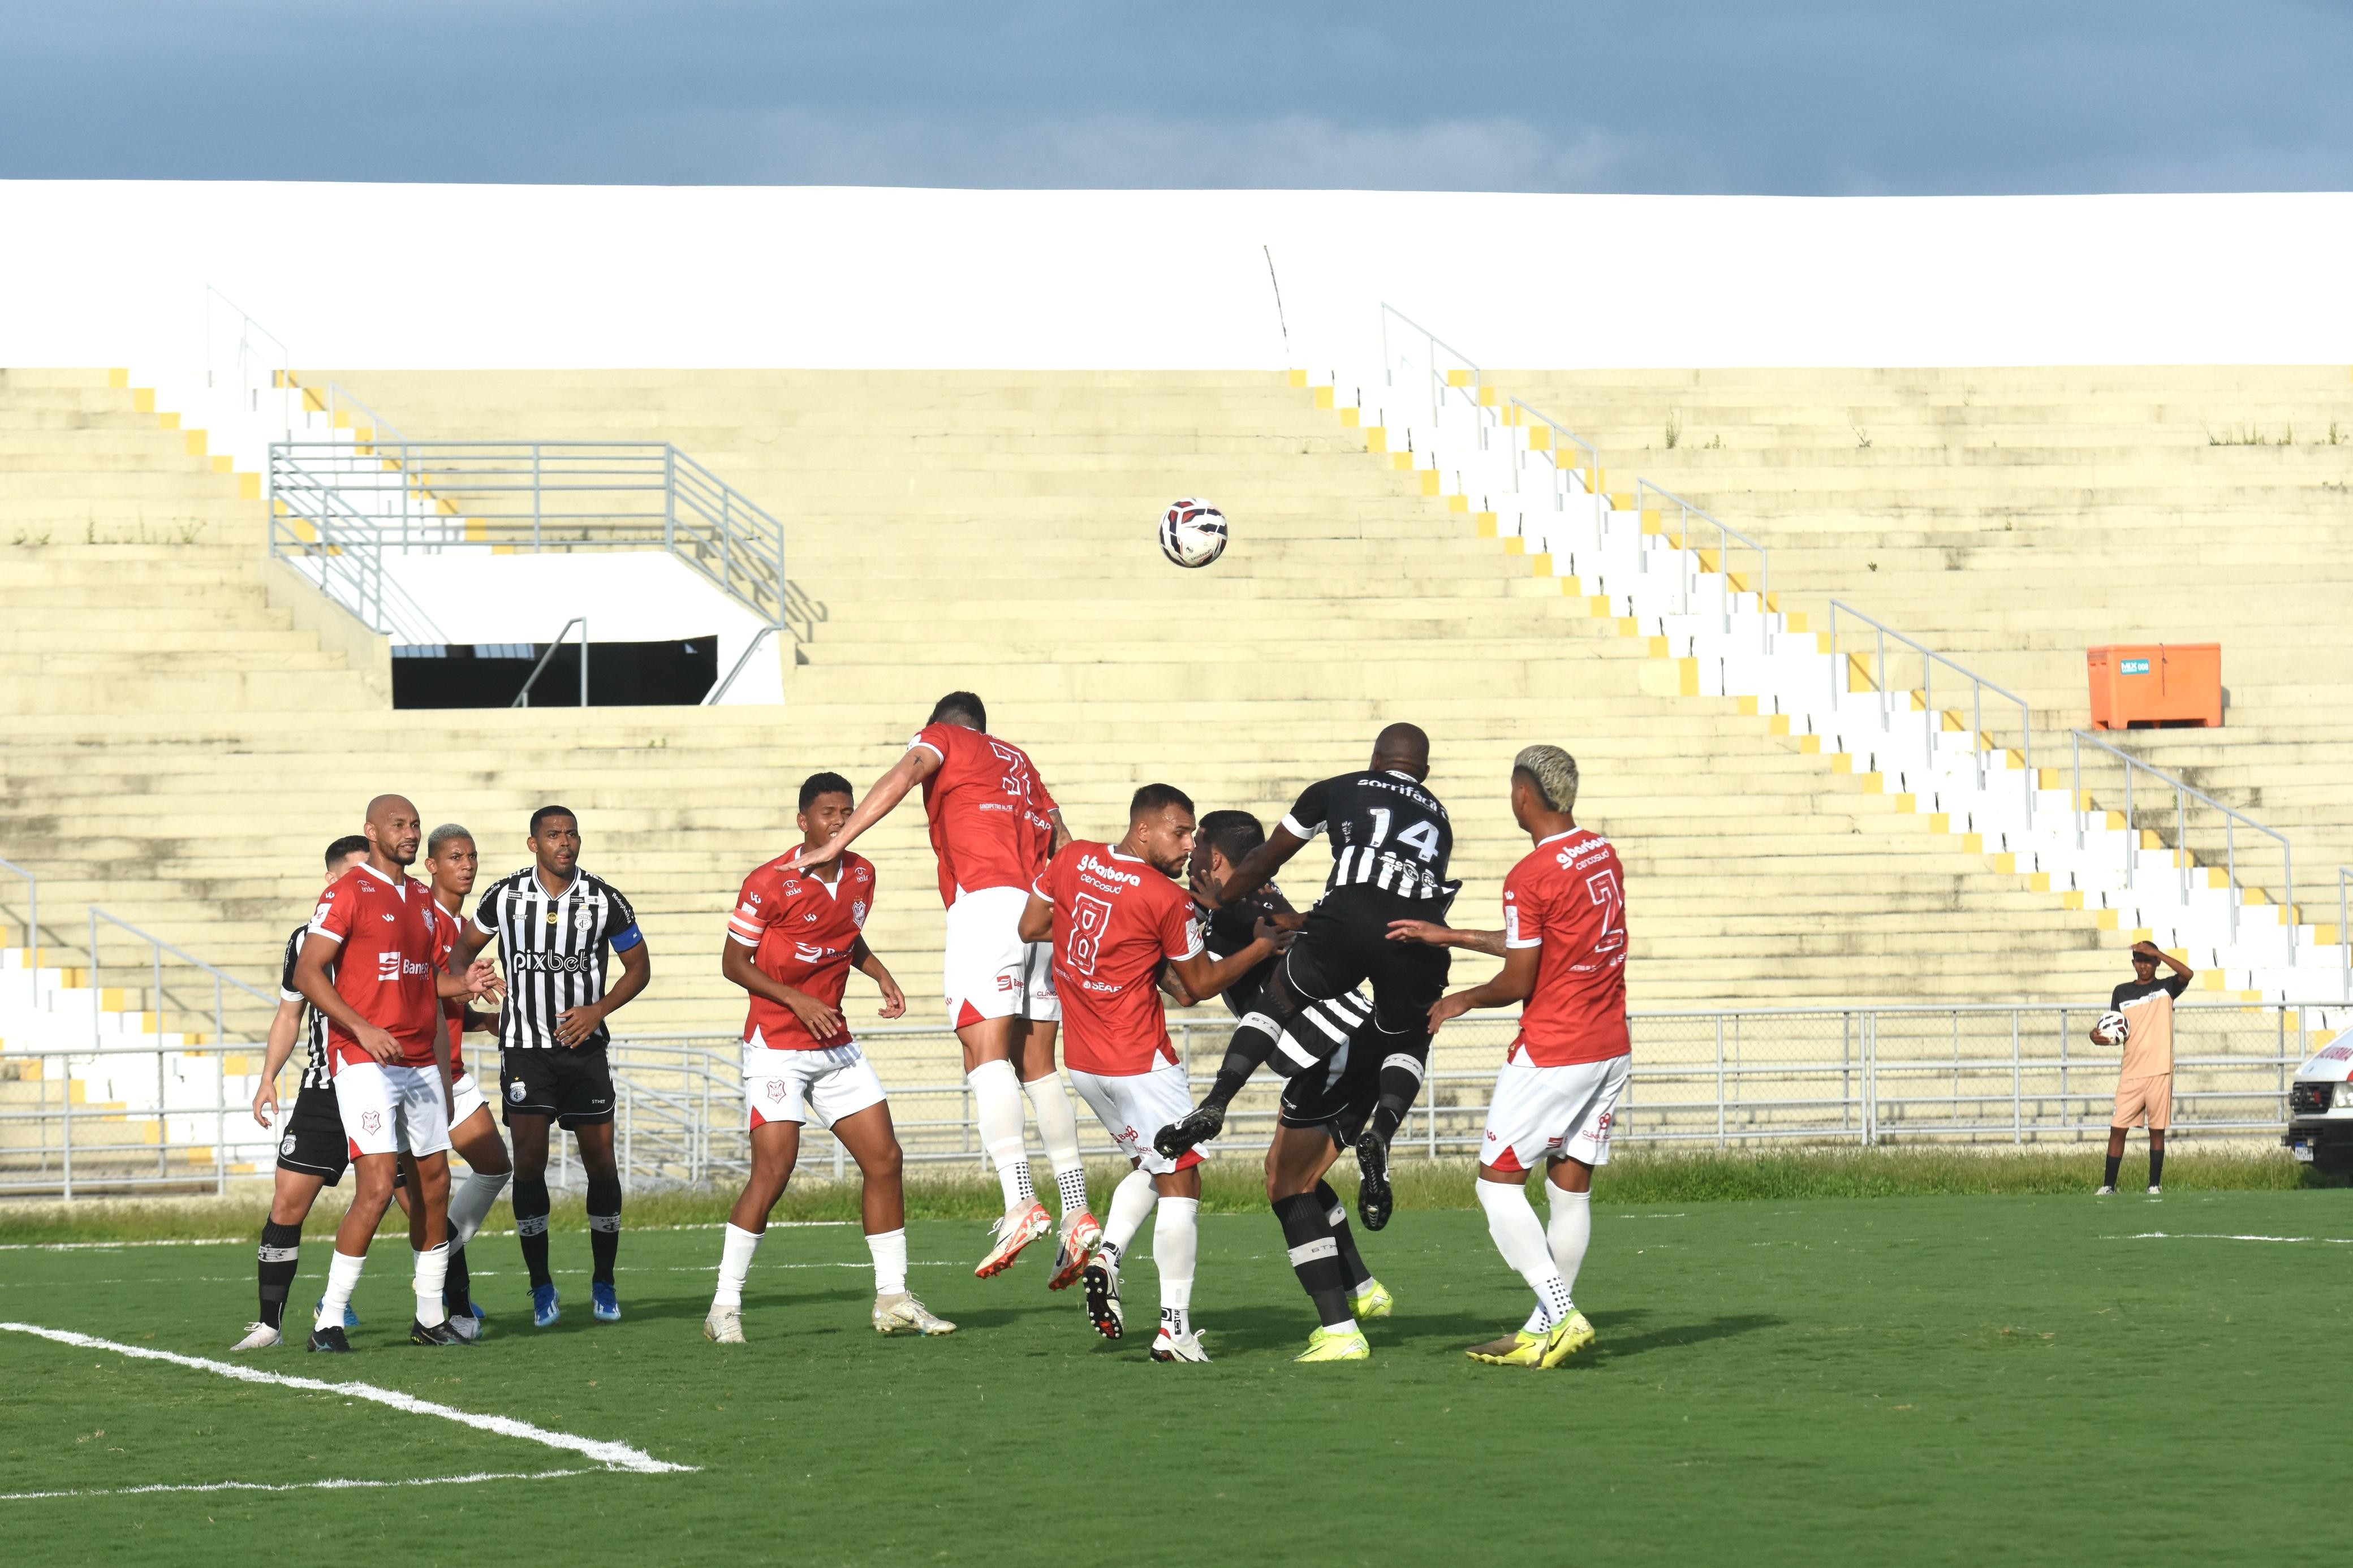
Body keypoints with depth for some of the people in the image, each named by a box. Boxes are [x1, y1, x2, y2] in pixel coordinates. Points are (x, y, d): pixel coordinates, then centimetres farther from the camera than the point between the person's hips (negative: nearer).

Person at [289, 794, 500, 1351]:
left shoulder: (422, 899, 15)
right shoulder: (349, 894, -9)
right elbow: (306, 974, -14)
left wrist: (462, 985, 3)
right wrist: (363, 1029, -23)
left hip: (420, 1062, 8)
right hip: (364, 1063, -8)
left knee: (433, 1184, 10)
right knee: (377, 1186, -16)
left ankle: (430, 1317, 22)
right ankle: (329, 1321, -9)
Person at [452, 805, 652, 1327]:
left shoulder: (604, 900, -2)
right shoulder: (505, 896, -1)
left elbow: (638, 966, 6)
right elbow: (464, 949, 14)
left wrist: (598, 1010, -8)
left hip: (584, 1044, 1)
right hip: (524, 1048, -1)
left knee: (600, 1162, 0)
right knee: (529, 1162, -6)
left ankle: (604, 1283, 14)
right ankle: (541, 1288, 3)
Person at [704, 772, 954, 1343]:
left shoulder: (861, 876, 5)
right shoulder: (769, 884, -14)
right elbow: (733, 963, -8)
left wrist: (880, 974, 5)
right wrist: (796, 1001, -19)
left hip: (837, 1047, 7)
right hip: (776, 1047, -7)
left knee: (884, 1160, 2)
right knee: (773, 1170, -16)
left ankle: (893, 1299, 11)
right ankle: (724, 1307, -9)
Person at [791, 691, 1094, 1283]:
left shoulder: (942, 738, 14)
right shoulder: (1017, 760, 31)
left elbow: (904, 775, -6)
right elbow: (1062, 842, 29)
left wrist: (835, 844, -11)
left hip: (985, 897, -7)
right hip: (1043, 909, 7)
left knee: (986, 1053, -16)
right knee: (1037, 1066, 9)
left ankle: (1020, 1200, -32)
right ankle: (1077, 1212, 4)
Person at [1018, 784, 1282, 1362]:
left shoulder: (1071, 859, 0)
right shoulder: (1167, 899, -15)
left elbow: (1030, 928, 10)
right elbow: (1202, 983, -3)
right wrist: (1263, 947, 6)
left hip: (1081, 1060, 7)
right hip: (1140, 1061, -7)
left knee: (1150, 1167, 23)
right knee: (1180, 1182, 2)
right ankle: (1174, 1326, -2)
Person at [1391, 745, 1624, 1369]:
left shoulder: (1530, 877, -17)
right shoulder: (1603, 855, 9)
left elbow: (1518, 982, -14)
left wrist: (1463, 1001, 6)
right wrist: (1447, 937, 23)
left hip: (1551, 1054, -8)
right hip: (1611, 1048, 8)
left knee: (1498, 1183, 1)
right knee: (1571, 1187, 10)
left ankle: (1561, 1316, -10)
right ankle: (1542, 1333, 12)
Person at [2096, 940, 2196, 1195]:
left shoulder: (2166, 988, 6)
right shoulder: (2122, 992, 12)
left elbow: (2187, 974, -14)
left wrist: (2157, 953, -18)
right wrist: (2099, 1037, -11)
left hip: (2160, 1071, -2)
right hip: (2130, 1073, 2)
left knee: (2157, 1130, 1)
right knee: (2117, 1129, -3)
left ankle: (2155, 1185, 7)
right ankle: (2108, 1186, 1)